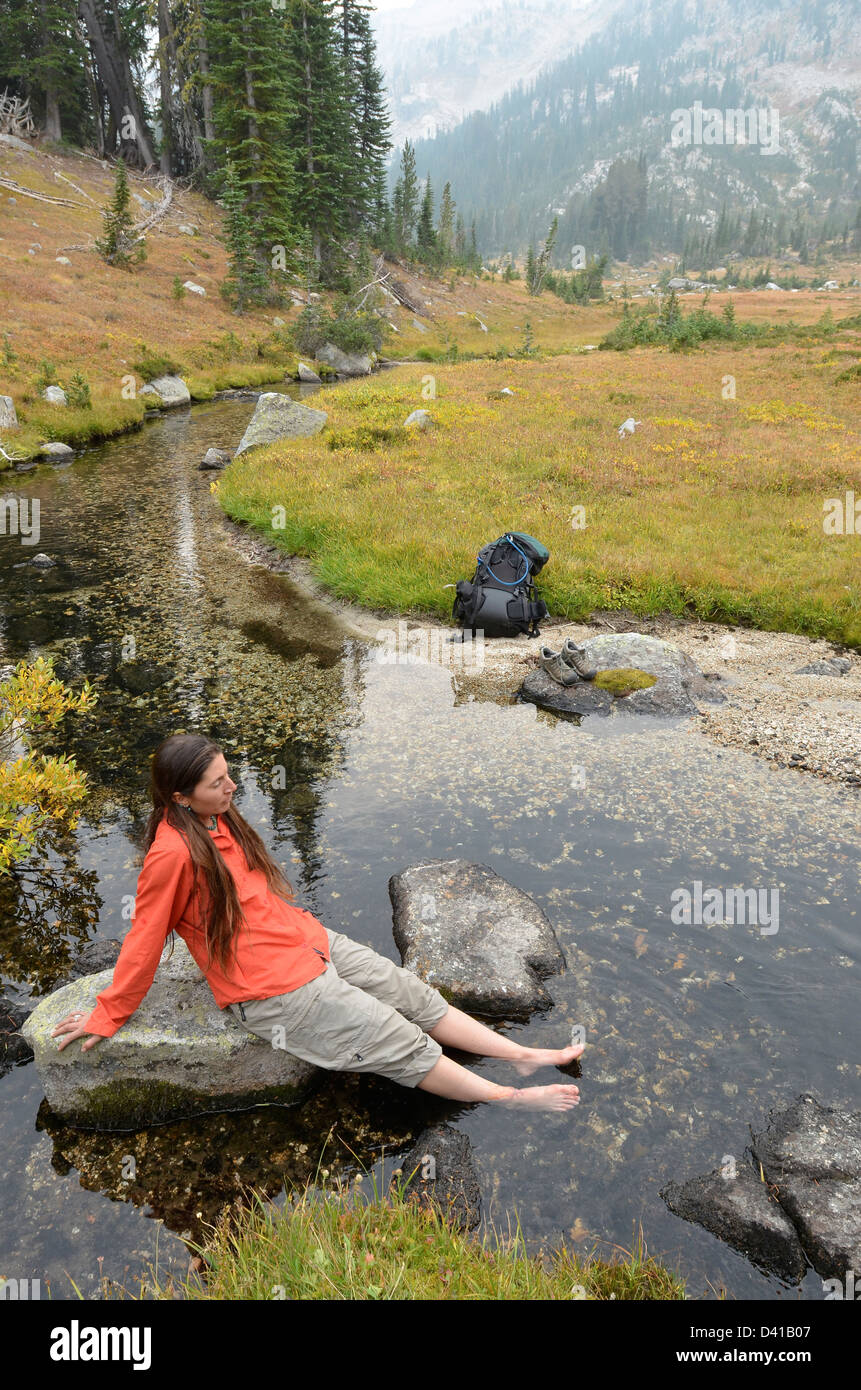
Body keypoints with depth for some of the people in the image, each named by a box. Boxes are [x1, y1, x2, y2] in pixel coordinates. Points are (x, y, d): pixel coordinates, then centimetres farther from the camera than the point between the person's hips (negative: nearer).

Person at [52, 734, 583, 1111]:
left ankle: (524, 1055, 14)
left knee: (419, 998, 6)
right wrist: (107, 1016, -5)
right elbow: (144, 940, -14)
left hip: (307, 941, 8)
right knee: (400, 1045, -3)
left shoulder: (218, 817, 1)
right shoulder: (173, 853, -24)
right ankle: (510, 1097, 6)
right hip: (273, 989, -8)